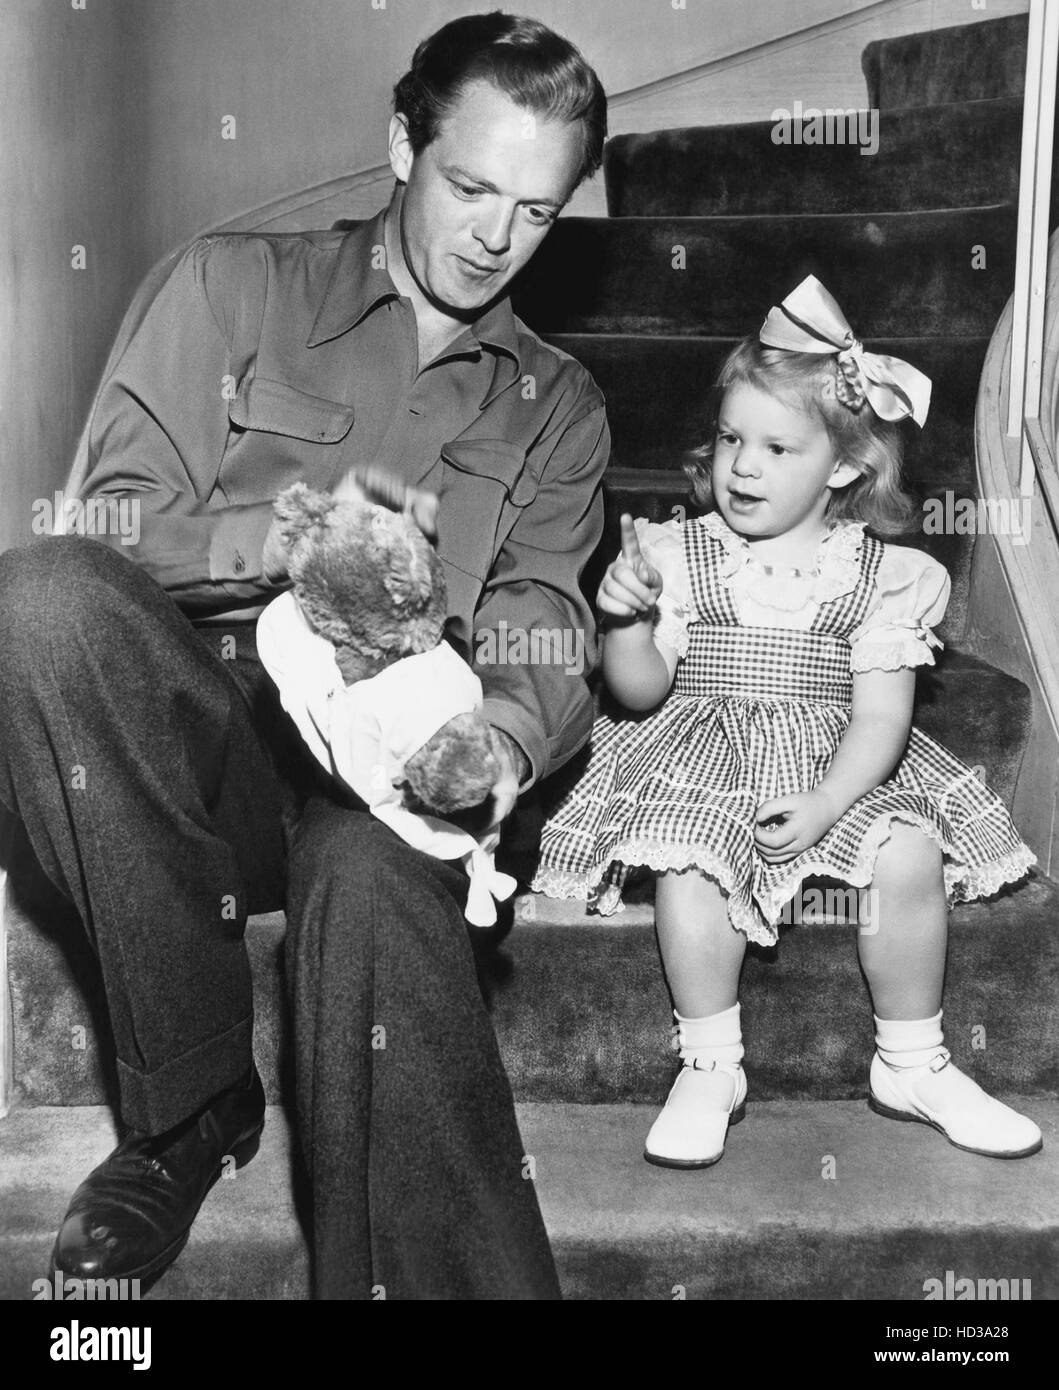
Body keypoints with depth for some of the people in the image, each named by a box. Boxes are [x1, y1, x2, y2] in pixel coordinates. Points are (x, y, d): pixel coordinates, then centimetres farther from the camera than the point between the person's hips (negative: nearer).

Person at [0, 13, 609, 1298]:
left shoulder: (557, 408, 19)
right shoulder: (234, 289, 13)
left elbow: (543, 636, 6)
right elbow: (107, 528, 3)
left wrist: (509, 732, -18)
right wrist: (290, 536, -15)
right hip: (196, 741, 1)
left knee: (369, 870, -38)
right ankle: (194, 1092, -22)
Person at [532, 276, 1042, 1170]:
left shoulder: (883, 576, 0)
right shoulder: (677, 557, 0)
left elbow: (881, 717, -5)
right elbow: (641, 694, -1)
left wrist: (825, 806, -21)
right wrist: (626, 620, -21)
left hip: (841, 769, 1)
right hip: (701, 760, 0)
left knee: (909, 855, -24)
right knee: (689, 864, -30)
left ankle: (912, 1065, 0)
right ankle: (710, 1069, -8)